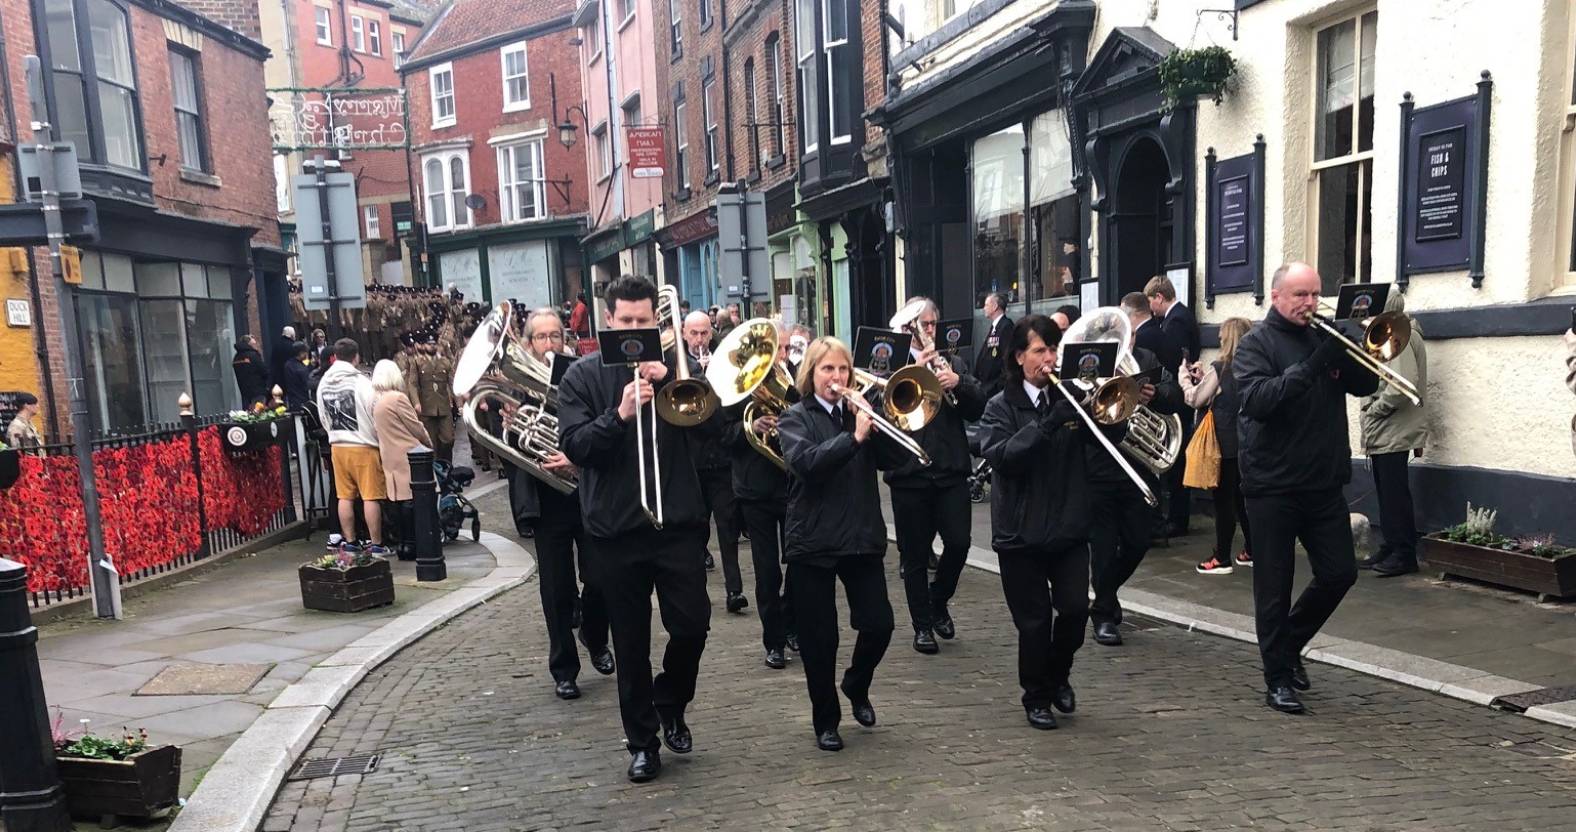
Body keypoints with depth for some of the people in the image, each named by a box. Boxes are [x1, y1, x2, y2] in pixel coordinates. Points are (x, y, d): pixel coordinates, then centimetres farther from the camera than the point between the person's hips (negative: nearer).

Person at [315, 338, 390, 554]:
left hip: (337, 445, 6)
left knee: (345, 497, 10)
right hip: (363, 445, -6)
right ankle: (376, 544, 2)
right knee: (371, 497, -1)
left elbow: (324, 418, 14)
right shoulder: (362, 382, -13)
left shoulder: (323, 384, 5)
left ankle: (350, 542, 15)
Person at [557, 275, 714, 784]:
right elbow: (573, 445, -8)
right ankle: (642, 742, 24)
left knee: (692, 624, 0)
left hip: (678, 523, 1)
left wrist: (668, 380, -17)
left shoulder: (673, 367, 6)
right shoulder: (584, 375, 2)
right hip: (615, 530, -1)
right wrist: (619, 414, -23)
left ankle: (670, 704, 29)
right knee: (631, 642, 9)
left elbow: (709, 422, -5)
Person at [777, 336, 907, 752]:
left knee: (879, 625, 0)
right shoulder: (795, 417, -1)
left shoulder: (858, 413, 9)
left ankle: (856, 686, 30)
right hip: (813, 542, -3)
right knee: (818, 639, 4)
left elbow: (895, 458, -3)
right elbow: (805, 462, -21)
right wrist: (854, 437, -29)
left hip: (863, 537, 3)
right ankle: (825, 720, 23)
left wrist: (871, 423, -15)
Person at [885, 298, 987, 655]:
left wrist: (957, 382, -16)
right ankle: (922, 625, 20)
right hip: (909, 474, -2)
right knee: (915, 555, 5)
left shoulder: (952, 363, 13)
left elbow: (978, 408, 2)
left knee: (959, 542, -5)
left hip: (951, 471, 2)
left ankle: (938, 602, 23)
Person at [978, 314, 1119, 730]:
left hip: (1069, 528, 3)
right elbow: (1001, 455, -20)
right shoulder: (1001, 407, -3)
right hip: (1021, 533, -2)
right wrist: (1048, 423, -30)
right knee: (1034, 620, 4)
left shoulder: (1070, 397, 6)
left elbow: (1111, 438, 3)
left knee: (1075, 609, -1)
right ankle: (1037, 698, 24)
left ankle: (1059, 675, 28)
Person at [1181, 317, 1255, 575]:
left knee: (1223, 499, -2)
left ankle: (1222, 559, 2)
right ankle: (1251, 551, 22)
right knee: (1242, 497, 16)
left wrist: (1184, 376, 7)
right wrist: (1203, 377, 14)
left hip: (1226, 443, -7)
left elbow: (1194, 399, -8)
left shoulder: (1220, 367, -14)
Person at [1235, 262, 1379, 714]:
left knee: (1340, 573, 9)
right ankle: (1278, 680, 14)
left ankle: (1289, 644, 31)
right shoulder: (1256, 344, -6)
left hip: (1324, 482, 5)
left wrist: (1343, 350, -14)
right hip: (1273, 485, -5)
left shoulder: (1323, 338, 10)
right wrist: (1312, 366, -28)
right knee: (1274, 586, 3)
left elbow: (1365, 384, 3)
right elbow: (1257, 399, -21)